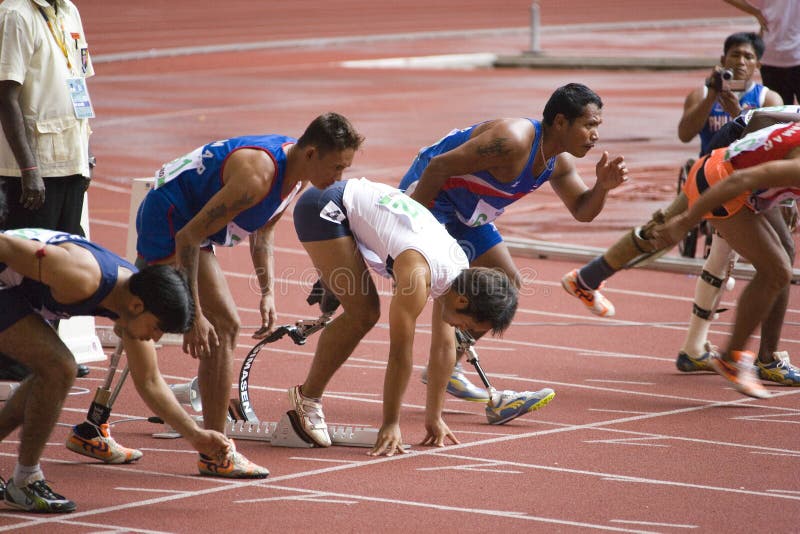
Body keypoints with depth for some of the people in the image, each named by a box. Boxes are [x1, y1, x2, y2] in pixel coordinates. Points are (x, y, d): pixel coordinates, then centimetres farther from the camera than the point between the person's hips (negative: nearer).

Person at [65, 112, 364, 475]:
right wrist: (193, 314, -31)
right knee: (222, 325, -14)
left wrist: (267, 292, 5)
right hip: (168, 220, -10)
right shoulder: (257, 176, -32)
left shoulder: (296, 171, -3)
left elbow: (263, 229, 15)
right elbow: (187, 238, -30)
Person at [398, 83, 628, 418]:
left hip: (465, 214, 10)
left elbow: (582, 211, 8)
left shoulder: (558, 161, -3)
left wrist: (603, 186, -15)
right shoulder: (514, 140, -31)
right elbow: (439, 166, -31)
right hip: (428, 197, -10)